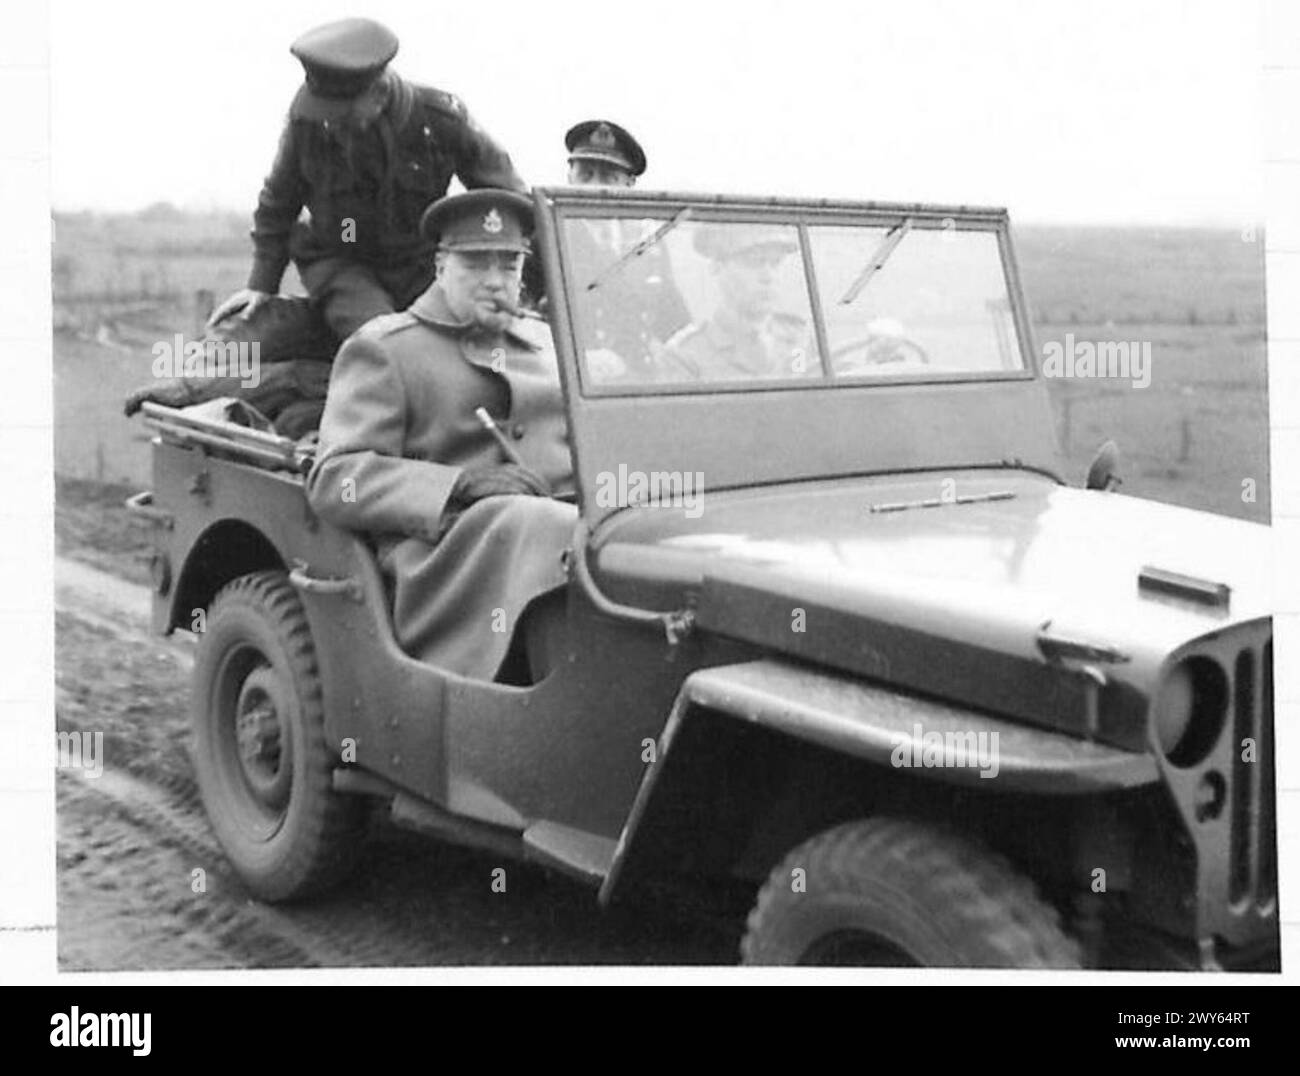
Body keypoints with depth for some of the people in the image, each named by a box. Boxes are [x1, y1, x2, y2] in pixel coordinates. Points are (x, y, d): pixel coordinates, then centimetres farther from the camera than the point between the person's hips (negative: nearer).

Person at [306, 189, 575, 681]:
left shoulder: (547, 343, 27)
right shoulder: (381, 350, 9)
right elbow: (334, 478, -3)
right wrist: (461, 486, -17)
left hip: (573, 524, 5)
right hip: (447, 554, -5)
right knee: (522, 526, -37)